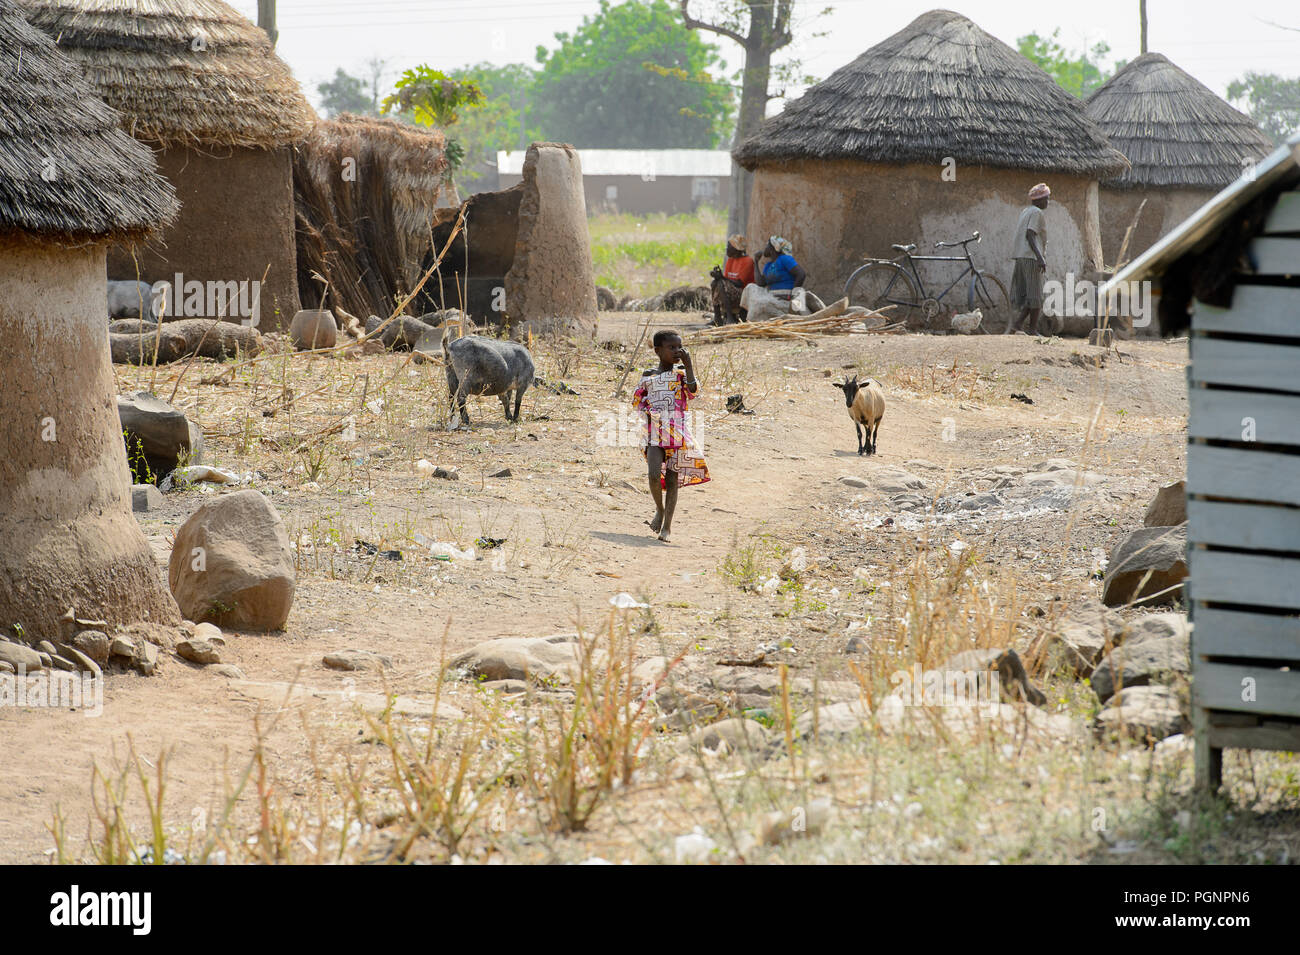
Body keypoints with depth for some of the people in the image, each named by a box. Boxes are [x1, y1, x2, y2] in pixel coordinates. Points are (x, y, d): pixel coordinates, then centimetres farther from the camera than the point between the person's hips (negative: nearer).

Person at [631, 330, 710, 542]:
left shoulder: (681, 374, 7)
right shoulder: (648, 376, 8)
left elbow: (693, 392, -12)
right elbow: (636, 400, 19)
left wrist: (688, 366, -13)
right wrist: (647, 410, -1)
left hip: (678, 434, 0)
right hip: (655, 434, 0)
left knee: (672, 479, 1)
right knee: (654, 474, -17)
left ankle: (667, 525, 8)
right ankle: (659, 510, 10)